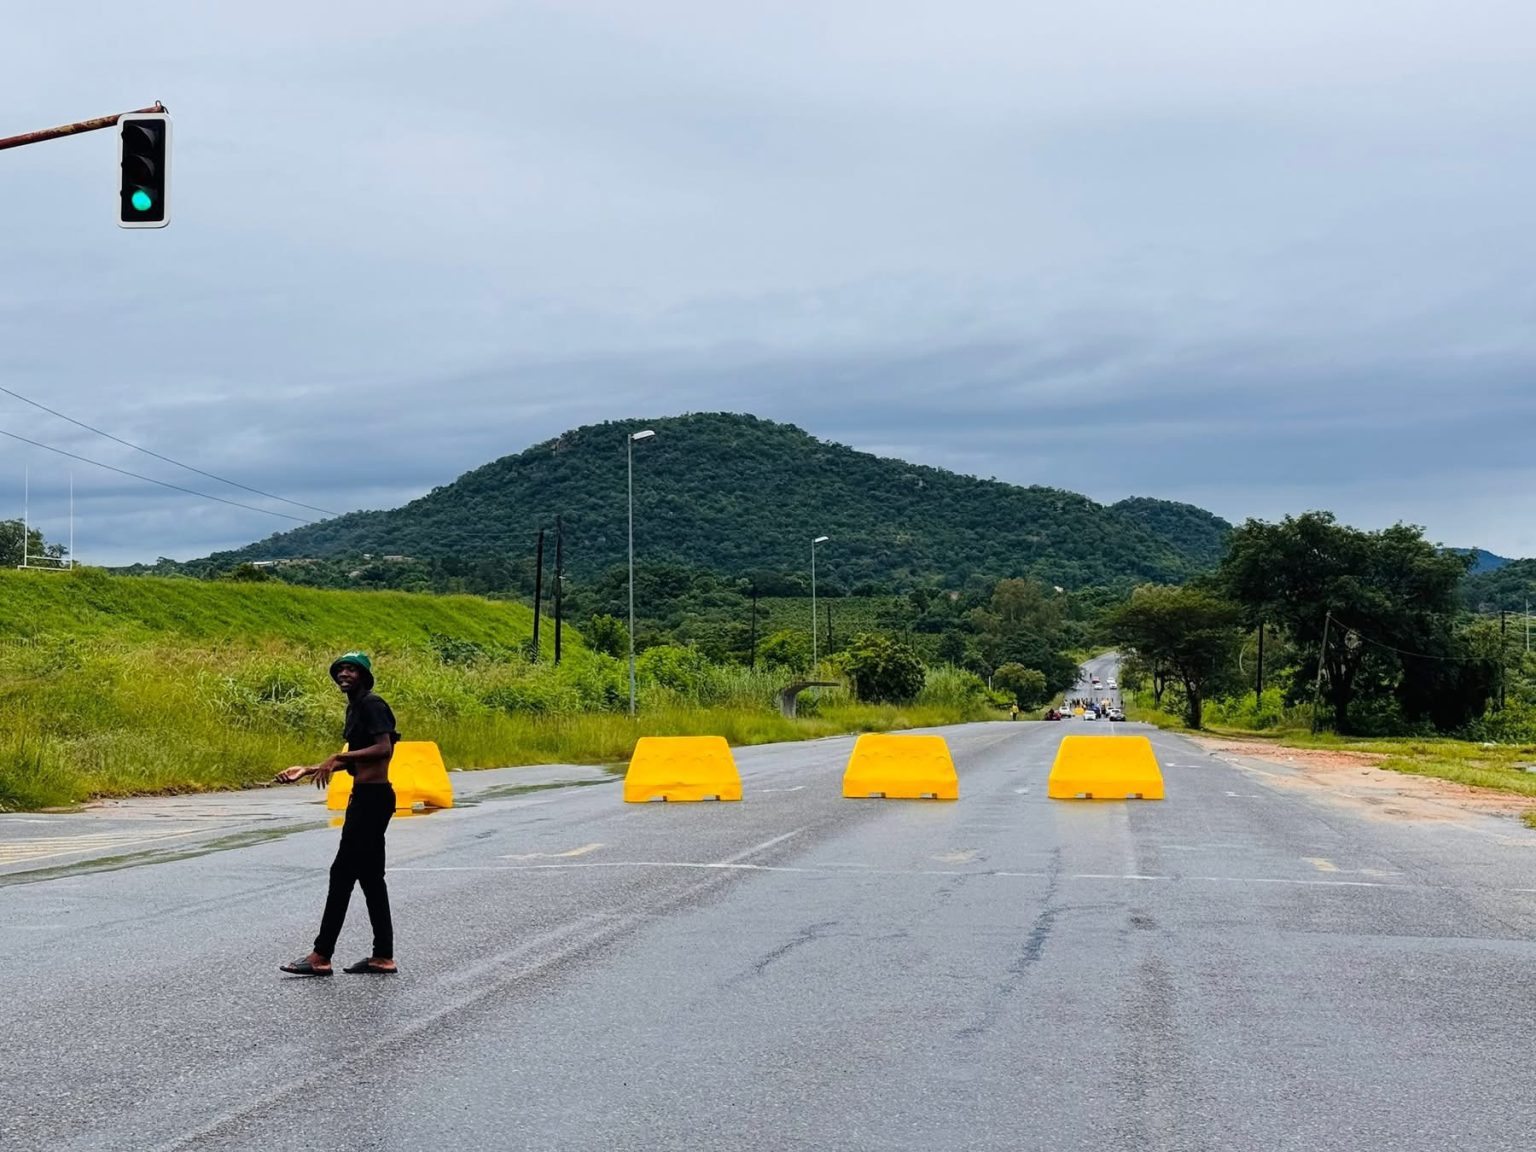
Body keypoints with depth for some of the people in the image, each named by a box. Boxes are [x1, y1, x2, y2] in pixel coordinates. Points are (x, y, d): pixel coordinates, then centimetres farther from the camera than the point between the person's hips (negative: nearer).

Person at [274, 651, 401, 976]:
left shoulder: (372, 704, -12)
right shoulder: (355, 707, 18)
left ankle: (321, 957, -4)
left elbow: (384, 748, -24)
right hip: (364, 797, 11)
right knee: (370, 876, 11)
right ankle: (383, 956, 15)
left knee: (342, 873, -8)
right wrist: (308, 770, 18)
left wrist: (337, 757, -24)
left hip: (372, 798, -11)